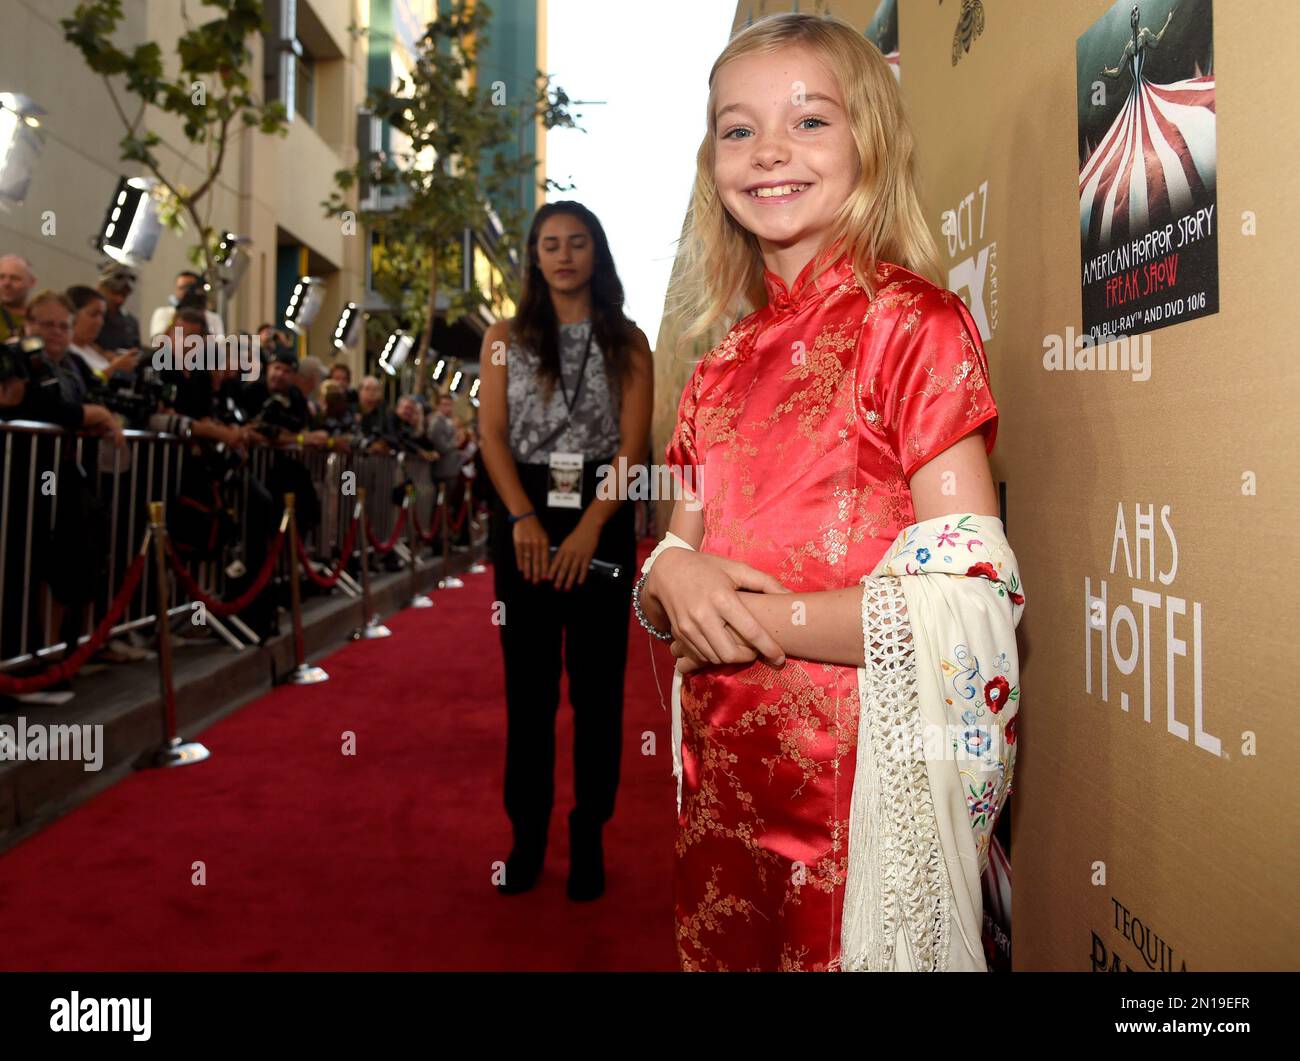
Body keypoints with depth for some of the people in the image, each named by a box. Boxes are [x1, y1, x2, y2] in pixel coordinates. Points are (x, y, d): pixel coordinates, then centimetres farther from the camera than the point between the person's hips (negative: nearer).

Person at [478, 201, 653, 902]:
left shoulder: (627, 341, 5)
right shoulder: (506, 338, 8)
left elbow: (632, 444, -3)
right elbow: (492, 434, 0)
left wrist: (589, 528, -16)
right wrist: (523, 520, -15)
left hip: (600, 515, 0)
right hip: (523, 513, 1)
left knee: (597, 680, 4)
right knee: (528, 680, 5)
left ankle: (589, 837, 15)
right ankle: (527, 832, 17)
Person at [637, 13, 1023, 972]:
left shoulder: (913, 324, -9)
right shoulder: (723, 367, 10)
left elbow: (965, 604, -15)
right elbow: (682, 548, 11)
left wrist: (753, 615, -15)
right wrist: (672, 578, -11)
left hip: (861, 780, -6)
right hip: (722, 784, 6)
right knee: (722, 956, 19)